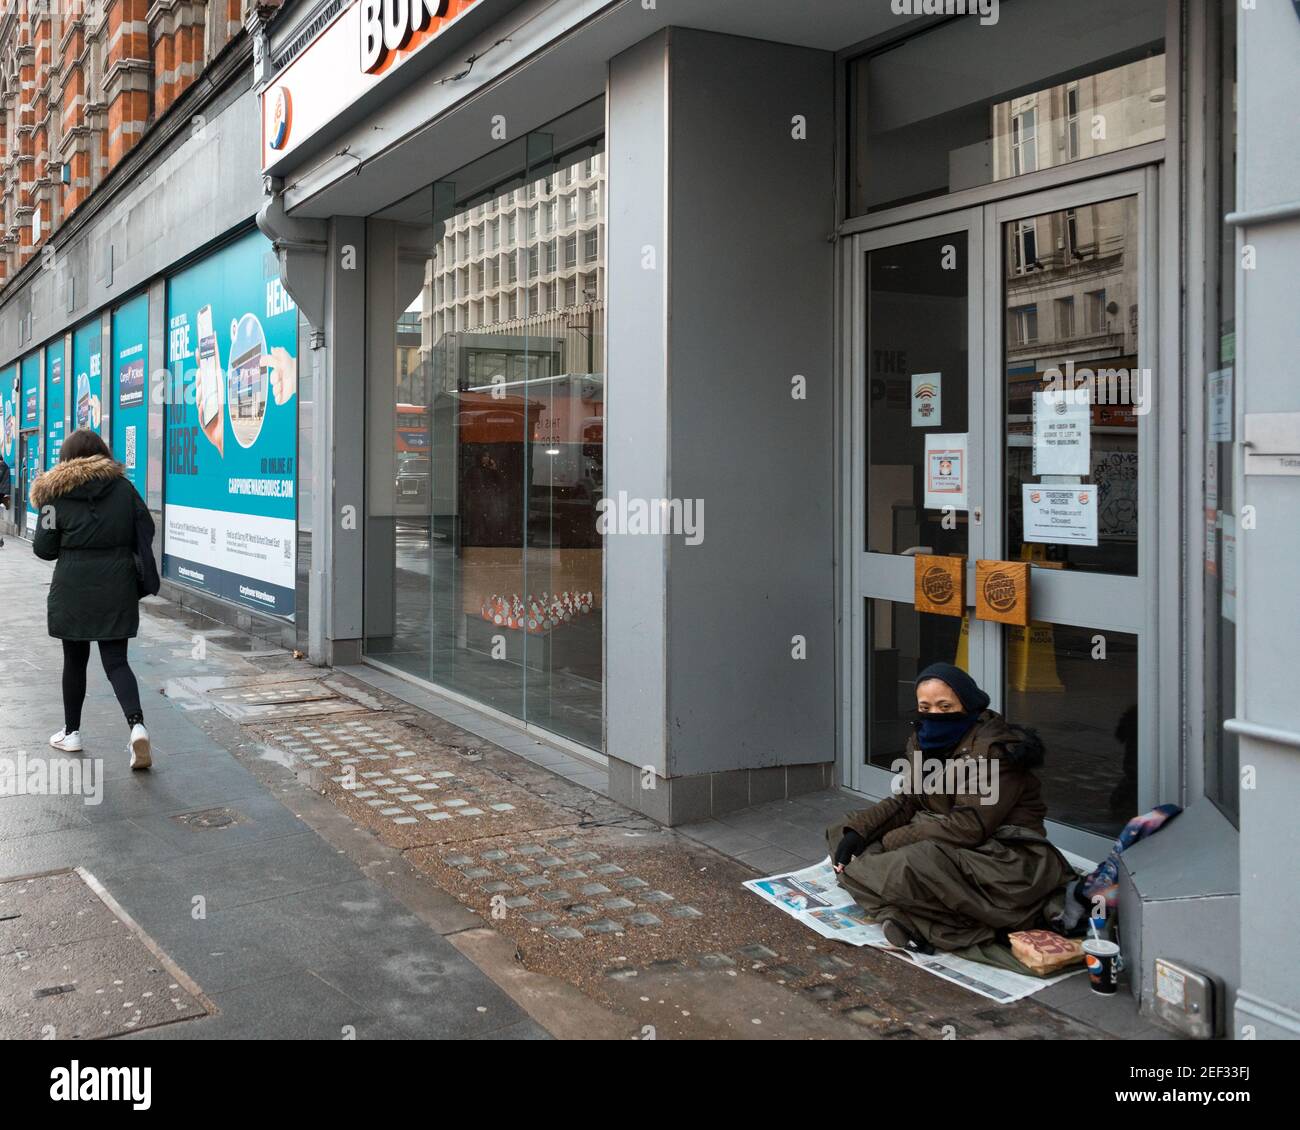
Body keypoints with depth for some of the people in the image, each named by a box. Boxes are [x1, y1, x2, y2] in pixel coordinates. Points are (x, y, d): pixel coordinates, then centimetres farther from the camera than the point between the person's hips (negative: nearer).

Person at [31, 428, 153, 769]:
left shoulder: (55, 492, -3)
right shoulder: (123, 486, 1)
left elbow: (44, 548, -2)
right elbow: (147, 530, 3)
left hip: (73, 588, -1)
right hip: (117, 587, 1)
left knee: (75, 659, 14)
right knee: (116, 661, 3)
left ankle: (71, 732, 25)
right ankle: (137, 725, -18)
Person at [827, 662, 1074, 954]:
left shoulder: (995, 748, -18)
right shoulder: (924, 741, 8)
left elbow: (969, 826, -23)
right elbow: (906, 801, 8)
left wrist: (888, 842, -20)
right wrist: (858, 830, -11)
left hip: (1004, 861, -10)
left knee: (912, 867, -39)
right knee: (842, 831, 1)